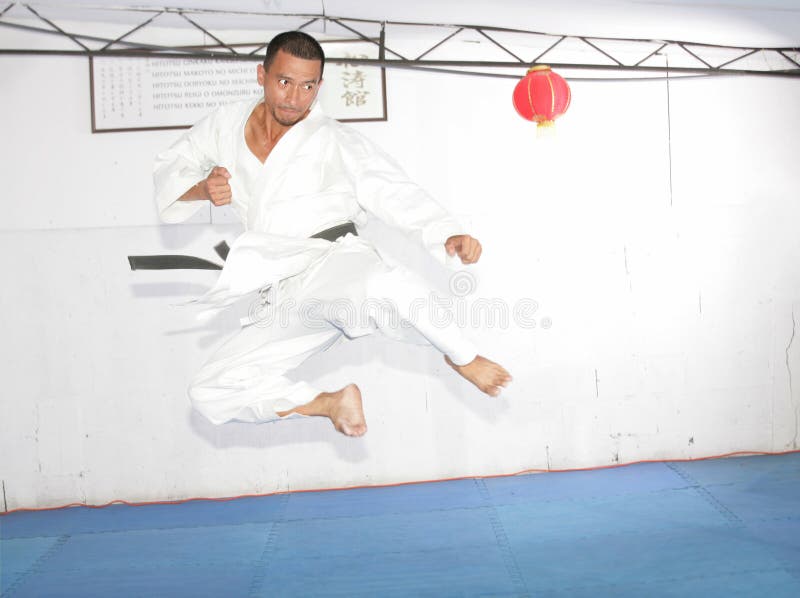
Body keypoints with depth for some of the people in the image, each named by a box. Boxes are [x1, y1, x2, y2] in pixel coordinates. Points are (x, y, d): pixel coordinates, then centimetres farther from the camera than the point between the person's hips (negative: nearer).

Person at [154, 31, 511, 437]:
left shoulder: (336, 142, -1)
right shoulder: (227, 125, 11)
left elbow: (398, 195, -7)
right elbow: (170, 166, 24)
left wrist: (448, 236, -25)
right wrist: (200, 189, 1)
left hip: (336, 265, -5)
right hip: (289, 304, 5)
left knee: (380, 284, -41)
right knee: (208, 393, -4)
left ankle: (463, 358, -13)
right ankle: (330, 403, 5)